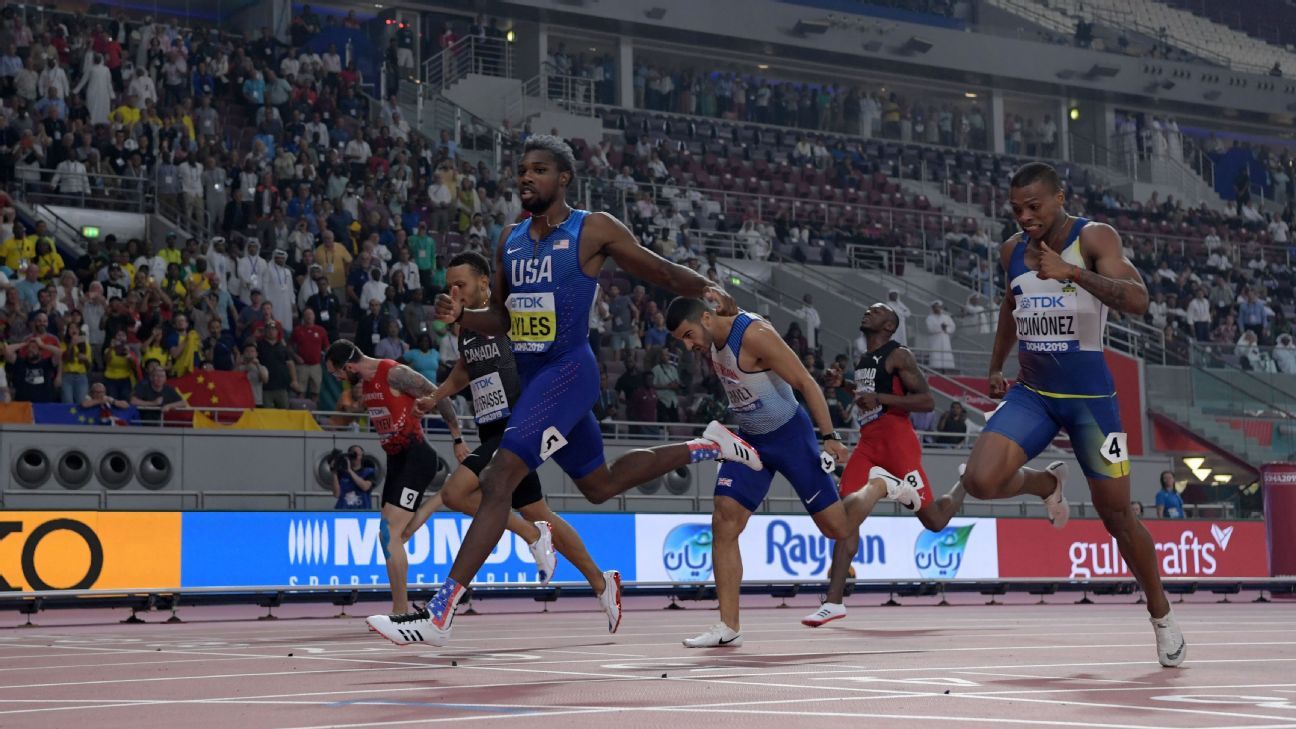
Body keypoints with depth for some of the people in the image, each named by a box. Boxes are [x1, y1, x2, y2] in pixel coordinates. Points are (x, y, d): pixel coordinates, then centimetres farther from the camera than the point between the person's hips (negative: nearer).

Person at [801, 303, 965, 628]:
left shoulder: (899, 356, -5)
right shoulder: (862, 360, 21)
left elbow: (928, 402, -13)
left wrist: (879, 399, -20)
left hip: (896, 440, -7)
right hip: (868, 443, 7)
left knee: (934, 521, 0)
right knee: (847, 515, -10)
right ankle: (834, 601, -14)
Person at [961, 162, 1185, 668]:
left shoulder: (1094, 238, -12)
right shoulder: (1012, 250, 4)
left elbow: (1137, 301, -28)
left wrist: (1074, 273, -39)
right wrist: (996, 367, 27)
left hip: (1089, 396, -4)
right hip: (1031, 393, 4)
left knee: (1116, 513, 2)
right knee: (980, 481, -19)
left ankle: (1162, 617, 23)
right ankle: (1047, 484, 16)